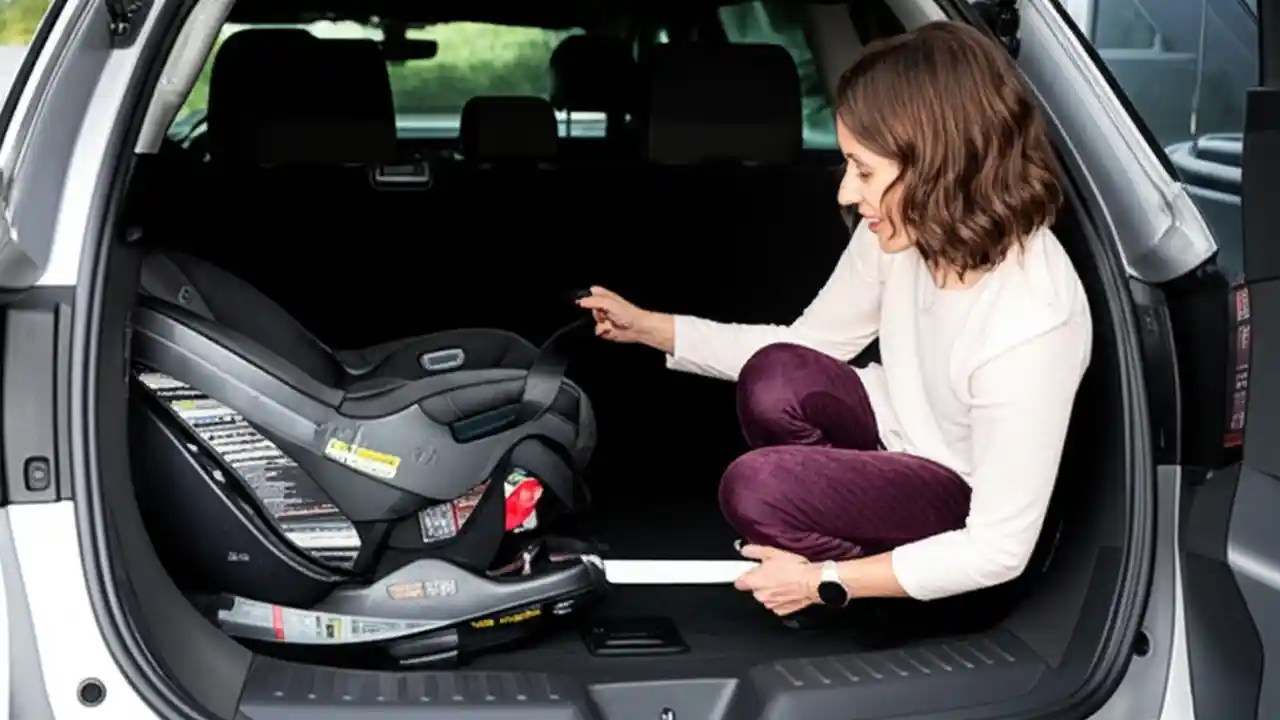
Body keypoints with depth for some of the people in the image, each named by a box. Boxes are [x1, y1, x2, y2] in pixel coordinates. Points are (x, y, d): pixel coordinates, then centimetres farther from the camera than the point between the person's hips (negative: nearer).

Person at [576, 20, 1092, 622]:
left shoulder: (1029, 328, -36)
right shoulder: (909, 226, -17)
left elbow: (1000, 550, -28)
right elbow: (808, 344, 1)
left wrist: (826, 581, -23)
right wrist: (646, 327, -2)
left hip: (966, 506, -6)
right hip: (903, 433, 6)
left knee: (756, 489, -26)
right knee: (775, 377, -22)